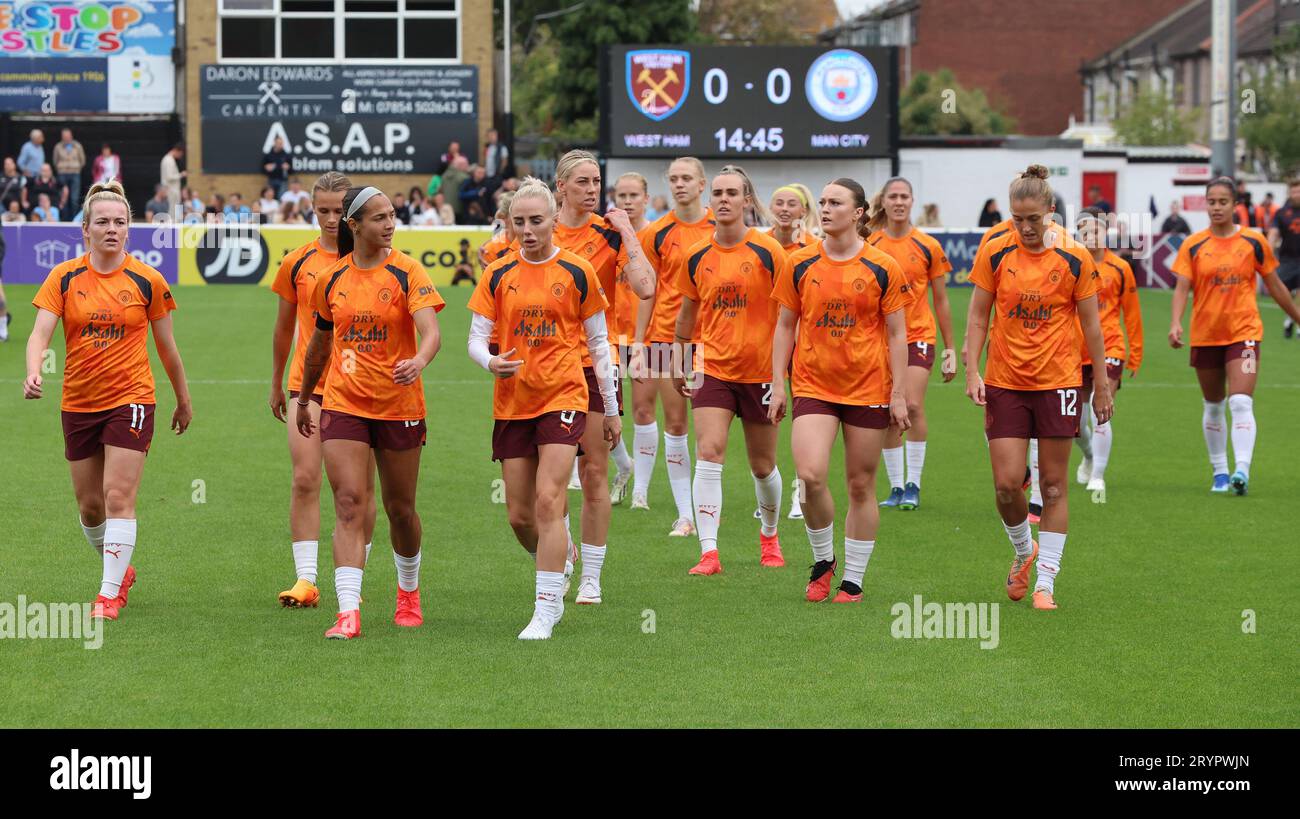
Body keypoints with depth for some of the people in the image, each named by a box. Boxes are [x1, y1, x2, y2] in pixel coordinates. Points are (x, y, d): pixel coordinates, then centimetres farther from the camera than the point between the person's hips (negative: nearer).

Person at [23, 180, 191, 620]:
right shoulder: (64, 278, -2)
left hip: (130, 401, -3)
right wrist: (34, 372, -30)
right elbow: (40, 333, -10)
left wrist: (184, 400, 14)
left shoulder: (148, 281, -4)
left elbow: (167, 347, 6)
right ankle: (121, 570, 34)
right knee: (89, 505, 10)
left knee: (118, 498, -13)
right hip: (78, 403, 3)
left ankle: (109, 593, -8)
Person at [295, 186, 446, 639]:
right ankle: (348, 611, -16)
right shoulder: (331, 278, 3)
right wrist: (303, 398, 26)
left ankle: (409, 591, 38)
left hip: (399, 406, -1)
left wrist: (420, 360, -42)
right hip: (342, 405, 1)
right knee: (350, 503, -11)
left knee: (400, 507, 11)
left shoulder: (407, 271, -7)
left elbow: (431, 331, -20)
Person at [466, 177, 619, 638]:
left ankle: (546, 612, -13)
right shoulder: (497, 275, 5)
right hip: (511, 404, 3)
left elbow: (599, 342, 6)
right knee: (519, 515, 5)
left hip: (563, 397, -3)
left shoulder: (577, 273, -1)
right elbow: (476, 339, 5)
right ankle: (556, 566, 35)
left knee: (548, 501, -15)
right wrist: (491, 361, -19)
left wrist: (611, 409, 8)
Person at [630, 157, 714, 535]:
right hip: (667, 335, 0)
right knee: (675, 422, -1)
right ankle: (685, 514, 3)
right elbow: (649, 293, 3)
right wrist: (639, 347, 0)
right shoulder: (658, 233, 1)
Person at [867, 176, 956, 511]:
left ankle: (913, 485, -7)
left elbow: (941, 300, 7)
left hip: (918, 336, -2)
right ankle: (896, 486, 11)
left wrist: (950, 348, 6)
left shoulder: (928, 247, 0)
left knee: (912, 406, -16)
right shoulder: (869, 246, 2)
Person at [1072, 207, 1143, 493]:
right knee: (1076, 422, 11)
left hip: (1109, 349, -2)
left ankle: (1097, 477, -5)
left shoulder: (1119, 268, -2)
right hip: (1075, 351, 2)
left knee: (1100, 413, -16)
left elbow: (1131, 313, 6)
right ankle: (1090, 457, 43)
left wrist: (1135, 354, 7)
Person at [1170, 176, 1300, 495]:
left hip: (1244, 332, -2)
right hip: (1205, 335, 2)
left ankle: (1242, 470, -24)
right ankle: (1219, 471, 26)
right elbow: (1182, 287, -7)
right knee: (1213, 406, 13)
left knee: (1241, 403, -17)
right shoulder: (1193, 245, 0)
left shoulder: (1254, 241, 0)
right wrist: (1176, 323, -23)